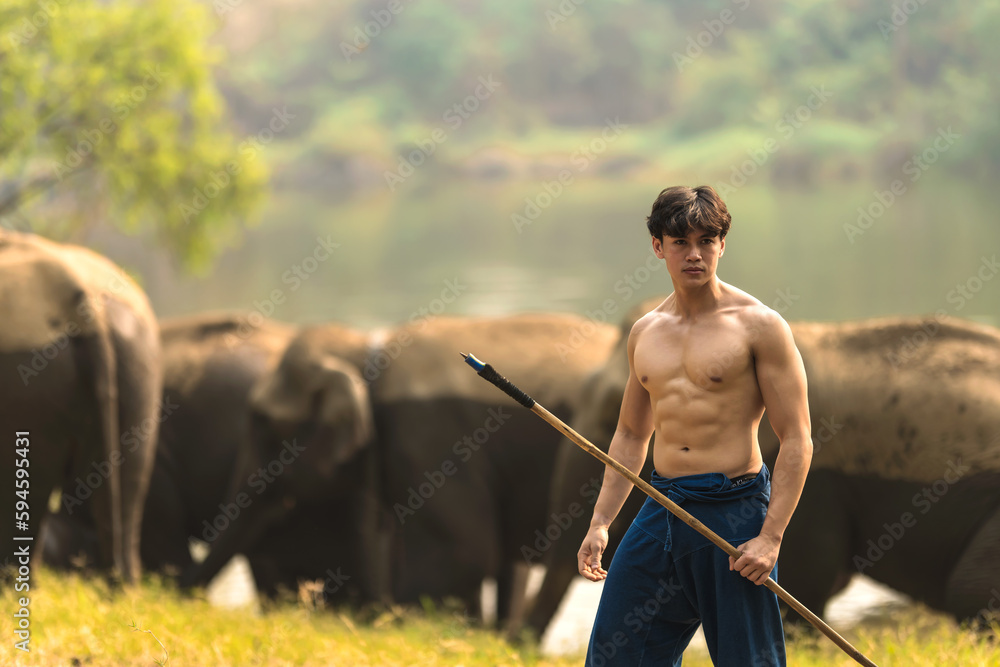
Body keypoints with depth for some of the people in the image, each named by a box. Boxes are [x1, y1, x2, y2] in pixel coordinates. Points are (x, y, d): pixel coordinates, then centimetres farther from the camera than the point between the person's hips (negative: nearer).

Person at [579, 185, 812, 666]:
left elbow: (797, 440, -7)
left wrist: (771, 537, -16)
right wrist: (599, 523, 15)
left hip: (733, 511, -5)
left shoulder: (757, 324, -5)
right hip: (662, 511, 6)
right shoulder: (645, 332, 13)